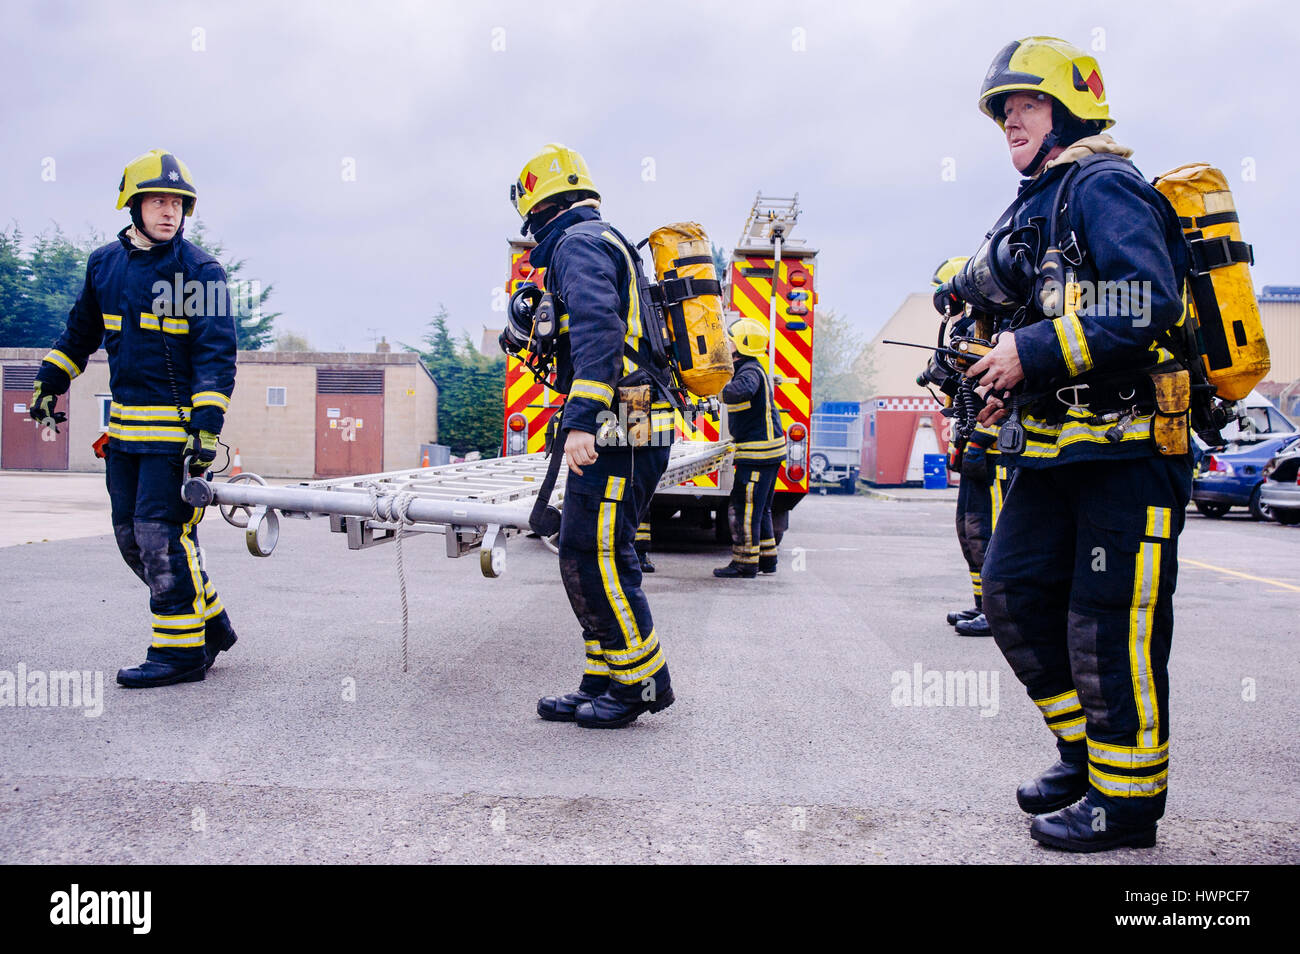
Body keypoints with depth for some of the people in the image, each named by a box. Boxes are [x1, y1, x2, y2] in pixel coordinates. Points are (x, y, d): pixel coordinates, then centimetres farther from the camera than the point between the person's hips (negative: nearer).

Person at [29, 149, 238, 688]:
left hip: (177, 421, -7)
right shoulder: (104, 263, 11)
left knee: (161, 533, -8)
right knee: (132, 536, 9)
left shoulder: (199, 271, -7)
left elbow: (216, 355, -12)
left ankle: (181, 650, 3)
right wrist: (49, 383, 25)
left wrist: (206, 428, -20)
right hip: (125, 422, 7)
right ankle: (211, 623, 21)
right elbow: (81, 332, 26)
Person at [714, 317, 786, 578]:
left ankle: (745, 564, -2)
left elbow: (742, 390, -39)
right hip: (768, 451, 11)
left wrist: (723, 392, -24)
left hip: (757, 452, -11)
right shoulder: (752, 369, 16)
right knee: (760, 507, 18)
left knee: (743, 507, -6)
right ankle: (766, 559, 26)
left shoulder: (750, 370, -17)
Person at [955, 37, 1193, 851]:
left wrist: (1034, 354, -21)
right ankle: (1086, 751, 26)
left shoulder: (1103, 186, -8)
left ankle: (1126, 797, 12)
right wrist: (1014, 383, 10)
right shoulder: (1036, 207, 20)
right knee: (1013, 593, 11)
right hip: (1057, 448, 10)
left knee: (1110, 627, -4)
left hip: (1126, 449, -10)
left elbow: (1149, 303, -23)